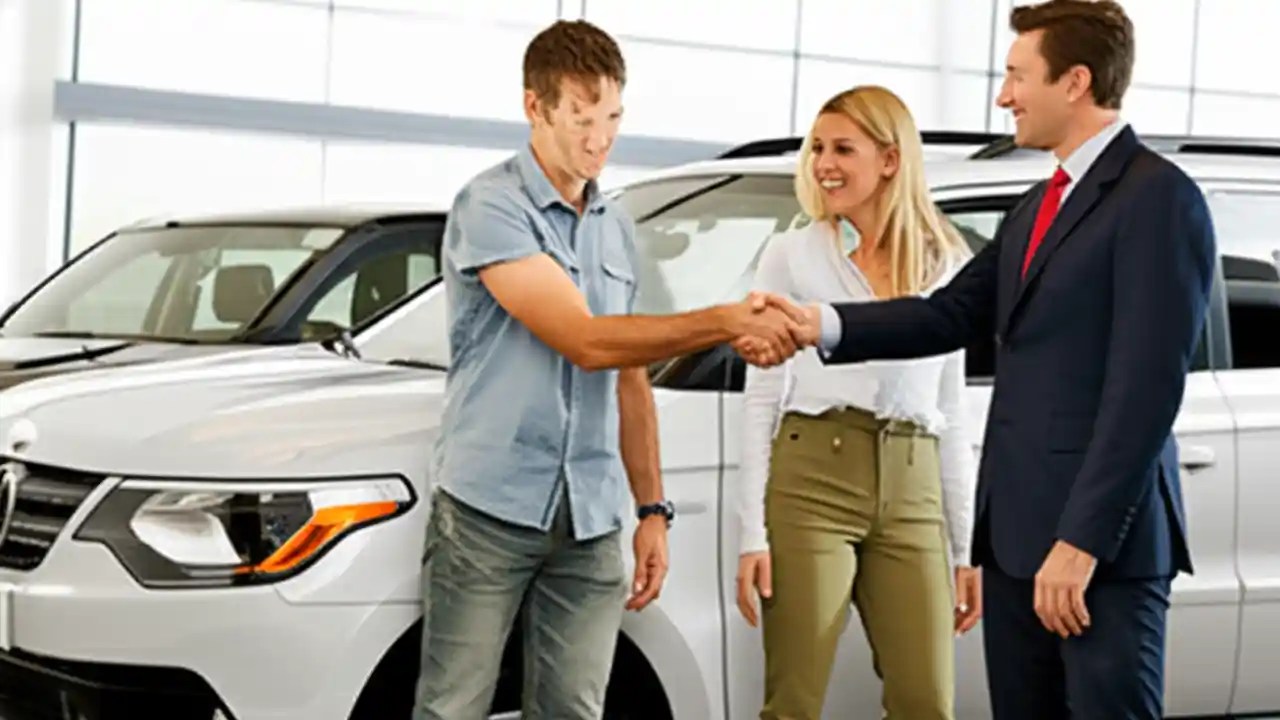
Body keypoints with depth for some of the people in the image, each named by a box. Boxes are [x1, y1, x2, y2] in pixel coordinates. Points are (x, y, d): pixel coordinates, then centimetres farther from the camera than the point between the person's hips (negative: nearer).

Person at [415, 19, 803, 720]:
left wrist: (652, 508, 15)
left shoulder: (616, 228, 14)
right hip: (489, 507, -5)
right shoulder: (491, 206, -8)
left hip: (589, 525, 6)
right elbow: (585, 340, -16)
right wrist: (725, 321, -18)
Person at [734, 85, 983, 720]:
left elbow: (952, 413, 15)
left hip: (912, 494, 3)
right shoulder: (791, 255, 4)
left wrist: (968, 546, 11)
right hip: (811, 479, -3)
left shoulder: (945, 265, 11)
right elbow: (760, 400, 1)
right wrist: (752, 532, -7)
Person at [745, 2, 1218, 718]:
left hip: (1102, 537, -9)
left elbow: (1147, 386, -17)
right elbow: (953, 315, 12)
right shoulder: (1037, 207, 19)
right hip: (1017, 532, 9)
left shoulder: (1159, 197, -10)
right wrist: (818, 325, -1)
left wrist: (1081, 540, -20)